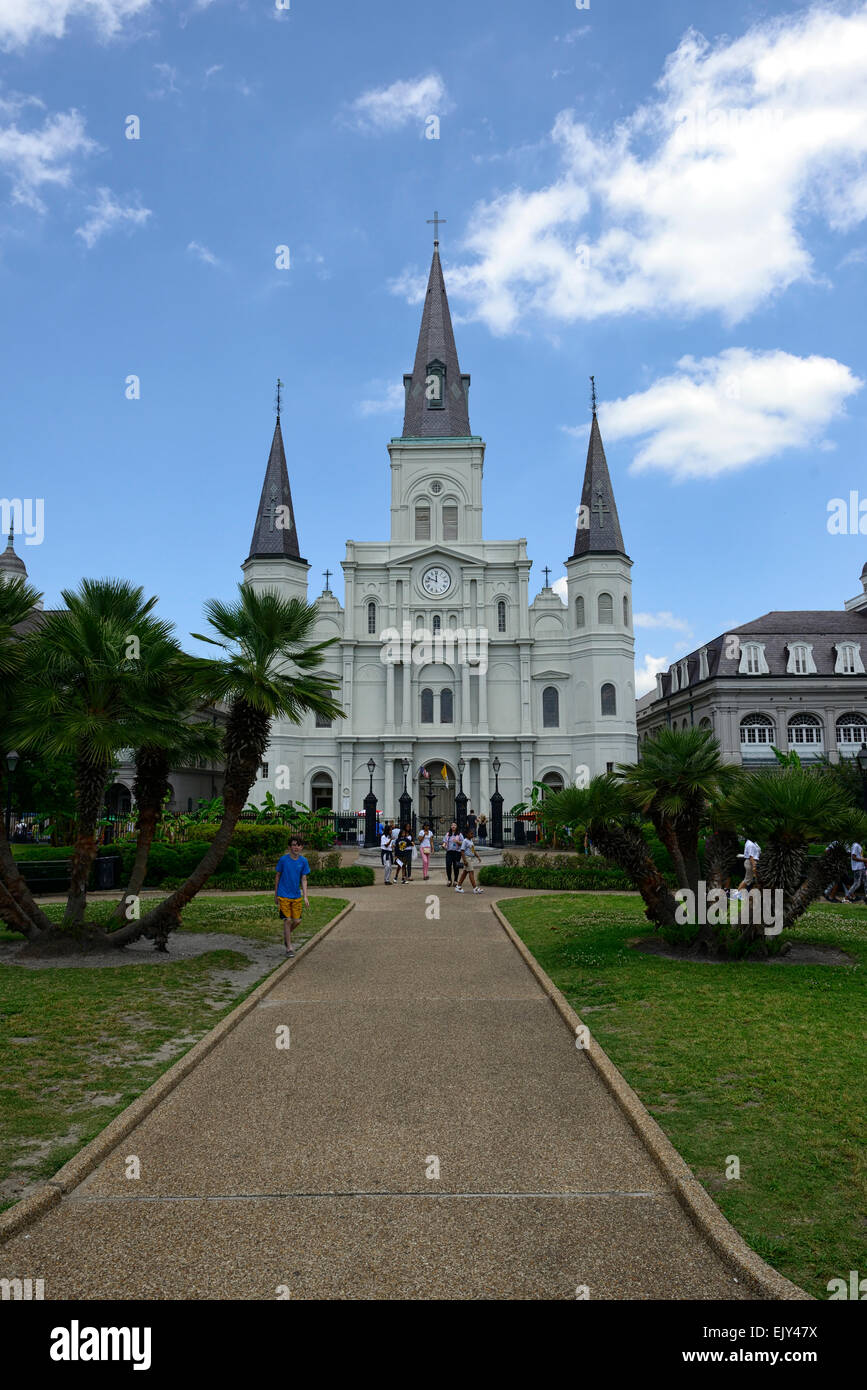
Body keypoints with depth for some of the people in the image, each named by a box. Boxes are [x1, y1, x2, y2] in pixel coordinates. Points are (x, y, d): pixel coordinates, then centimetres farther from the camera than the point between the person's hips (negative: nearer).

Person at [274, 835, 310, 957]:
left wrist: (305, 897, -3)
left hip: (297, 896, 3)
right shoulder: (283, 859, -8)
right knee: (288, 920, -6)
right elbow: (277, 876, 3)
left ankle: (286, 933, 34)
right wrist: (276, 894, 6)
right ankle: (289, 947, 5)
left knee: (297, 920, 2)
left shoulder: (303, 861, 0)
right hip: (284, 895, -3)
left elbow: (303, 880, 3)